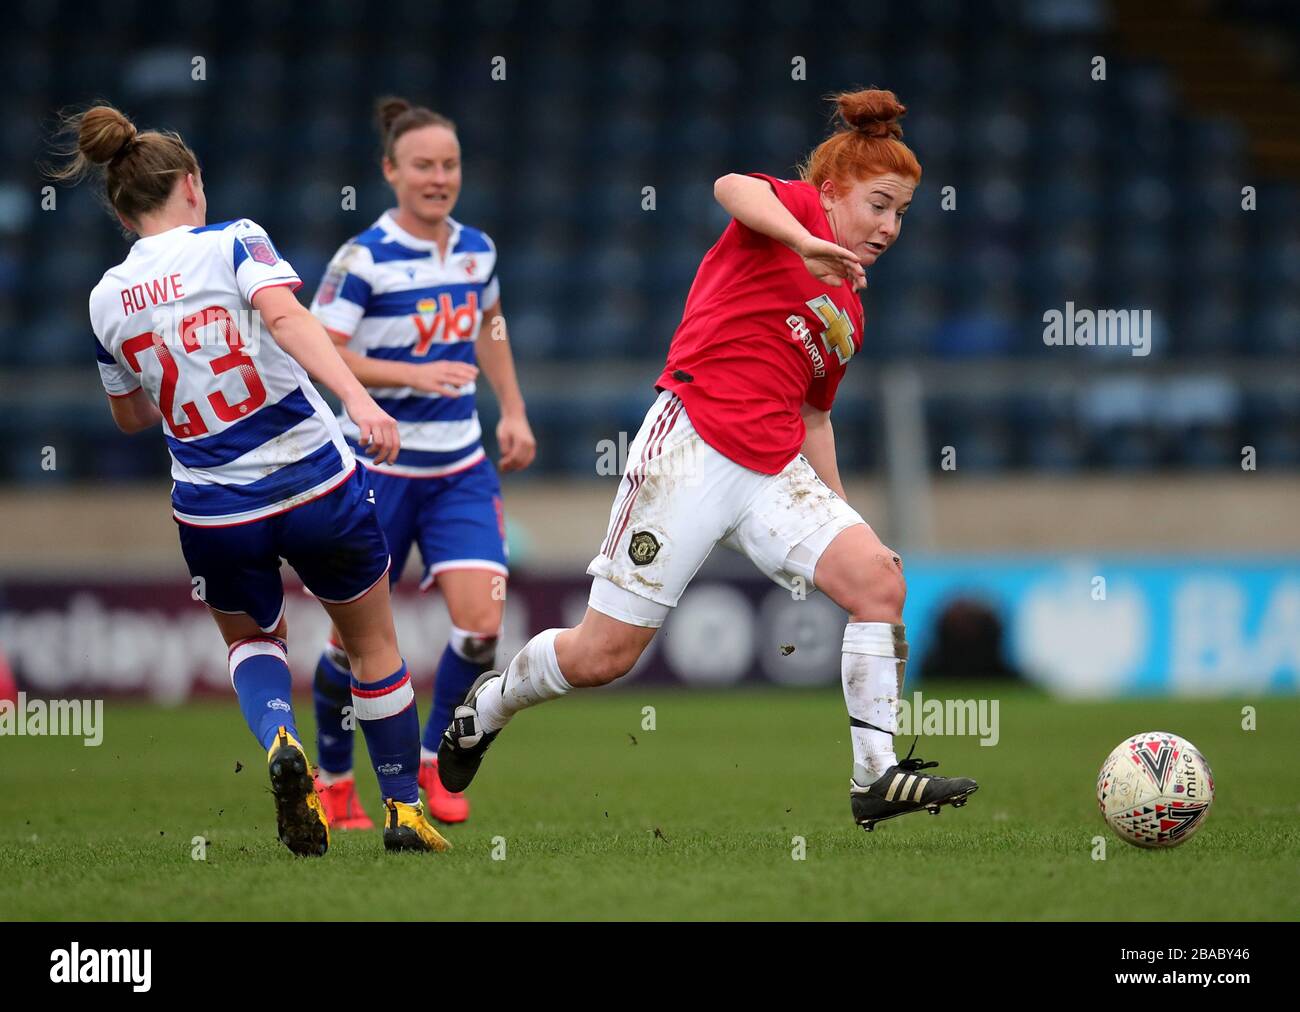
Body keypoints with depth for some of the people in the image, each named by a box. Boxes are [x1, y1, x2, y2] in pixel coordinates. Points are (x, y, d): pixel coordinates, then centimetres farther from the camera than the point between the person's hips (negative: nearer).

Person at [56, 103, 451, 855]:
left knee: (252, 638, 28)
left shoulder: (108, 300, 4)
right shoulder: (234, 243, -6)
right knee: (374, 645, 19)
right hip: (317, 485, -3)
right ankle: (406, 808, 23)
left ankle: (279, 741, -2)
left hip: (214, 516, 3)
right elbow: (285, 315, -26)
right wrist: (358, 399, -36)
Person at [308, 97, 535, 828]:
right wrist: (415, 376, -28)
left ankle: (433, 760, 13)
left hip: (460, 468, 4)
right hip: (380, 465, -4)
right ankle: (334, 780, 23)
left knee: (482, 622, -10)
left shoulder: (477, 250, 4)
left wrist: (514, 411, 18)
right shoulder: (365, 259, -13)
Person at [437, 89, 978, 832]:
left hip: (774, 473, 7)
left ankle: (877, 776, -15)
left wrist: (840, 513, 22)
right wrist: (804, 244, -41)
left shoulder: (849, 311, 21)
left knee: (879, 580, -16)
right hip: (694, 446, -7)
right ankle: (492, 703, 28)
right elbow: (733, 188, -25)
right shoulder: (795, 207, -1)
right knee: (603, 653, -2)